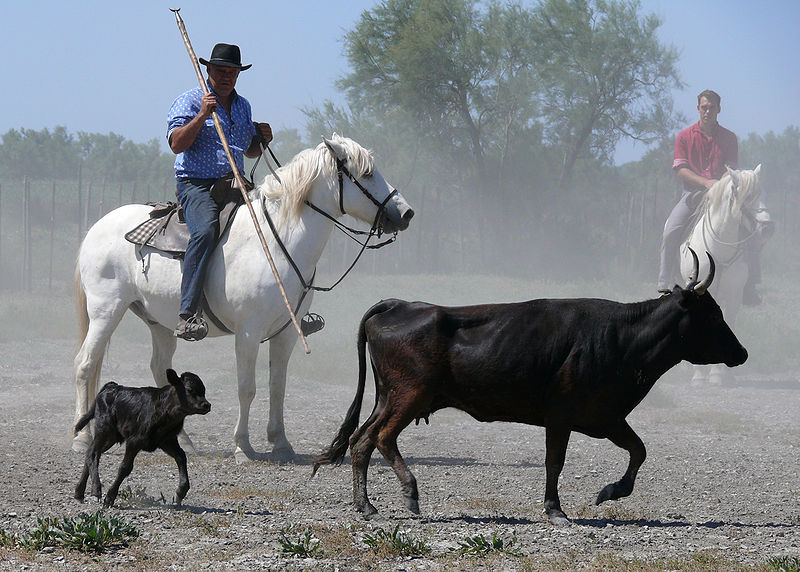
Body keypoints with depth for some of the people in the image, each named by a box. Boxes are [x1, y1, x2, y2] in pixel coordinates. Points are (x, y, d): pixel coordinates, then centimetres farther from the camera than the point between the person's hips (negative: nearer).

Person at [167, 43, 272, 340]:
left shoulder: (243, 106, 19)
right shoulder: (189, 101, 0)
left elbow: (250, 151, 30)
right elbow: (177, 144, -12)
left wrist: (262, 139, 8)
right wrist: (202, 115, -21)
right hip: (195, 183, -7)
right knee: (205, 229, -35)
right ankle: (187, 314, -41)